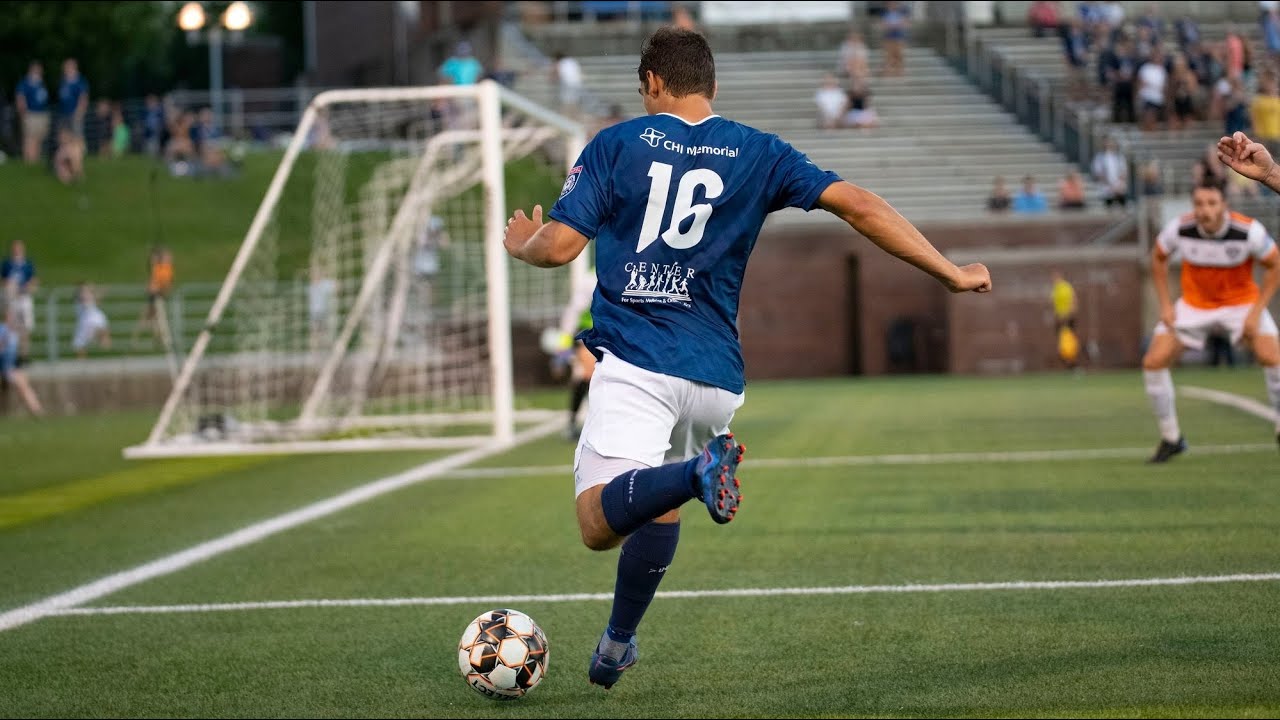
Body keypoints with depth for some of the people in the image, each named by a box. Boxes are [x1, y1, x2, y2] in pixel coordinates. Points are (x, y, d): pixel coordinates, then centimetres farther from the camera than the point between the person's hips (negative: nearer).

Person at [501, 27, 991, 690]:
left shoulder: (616, 144, 5)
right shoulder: (759, 154, 10)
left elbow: (560, 245, -2)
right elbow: (857, 205, 1)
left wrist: (520, 244, 22)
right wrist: (950, 273, 5)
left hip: (634, 360, -4)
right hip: (716, 374, 4)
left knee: (598, 524, -15)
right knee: (659, 502, 28)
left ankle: (697, 471, -41)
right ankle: (616, 646, 33)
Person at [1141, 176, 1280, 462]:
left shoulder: (1249, 231, -26)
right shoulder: (1179, 229, -21)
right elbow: (1158, 258, 0)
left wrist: (1257, 311, -18)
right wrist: (1165, 304, -5)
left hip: (1241, 301, -2)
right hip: (1194, 304, 2)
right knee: (1153, 362, -11)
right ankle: (1171, 438, 7)